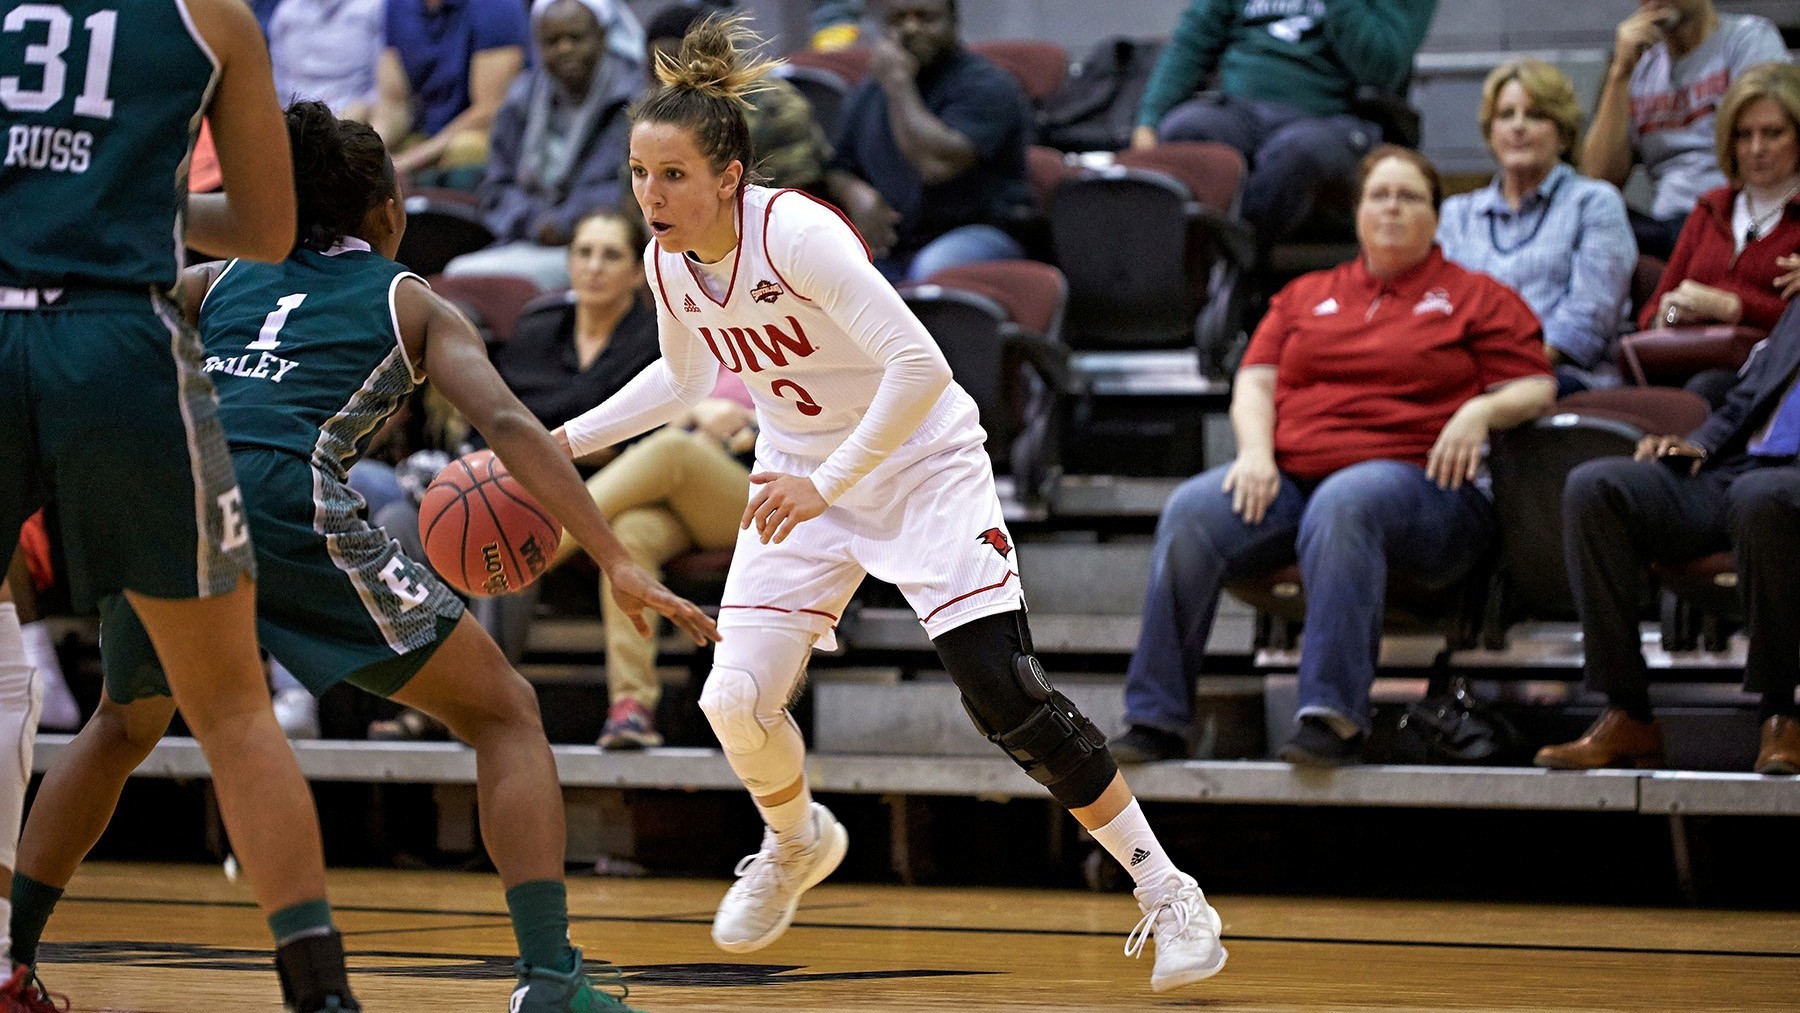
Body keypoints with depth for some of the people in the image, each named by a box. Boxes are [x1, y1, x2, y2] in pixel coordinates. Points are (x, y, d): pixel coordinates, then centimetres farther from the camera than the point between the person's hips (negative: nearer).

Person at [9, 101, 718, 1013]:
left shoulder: (220, 279, 28)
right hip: (290, 509, -4)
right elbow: (505, 426, 3)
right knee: (505, 715, 9)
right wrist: (618, 568, -2)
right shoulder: (413, 304, 18)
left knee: (125, 724, 34)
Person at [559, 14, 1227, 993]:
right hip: (800, 475, 6)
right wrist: (567, 438, 8)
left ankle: (1166, 893, -1)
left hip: (920, 462, -6)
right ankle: (795, 844, 25)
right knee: (734, 700, -9)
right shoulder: (666, 263, -7)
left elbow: (918, 367, -33)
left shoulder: (796, 233, -28)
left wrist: (825, 485, -33)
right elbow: (683, 378, 15)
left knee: (1009, 700, -15)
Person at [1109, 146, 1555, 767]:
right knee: (1191, 513, -27)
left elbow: (1536, 389, 9)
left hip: (1413, 477, -4)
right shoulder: (1306, 295, 27)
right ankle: (1155, 719, -26)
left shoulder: (1477, 299, 17)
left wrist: (1482, 411, -12)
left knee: (1341, 507, -41)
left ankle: (1333, 718, -47)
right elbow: (1254, 382, 18)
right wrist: (1255, 451, -2)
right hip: (1288, 476, 4)